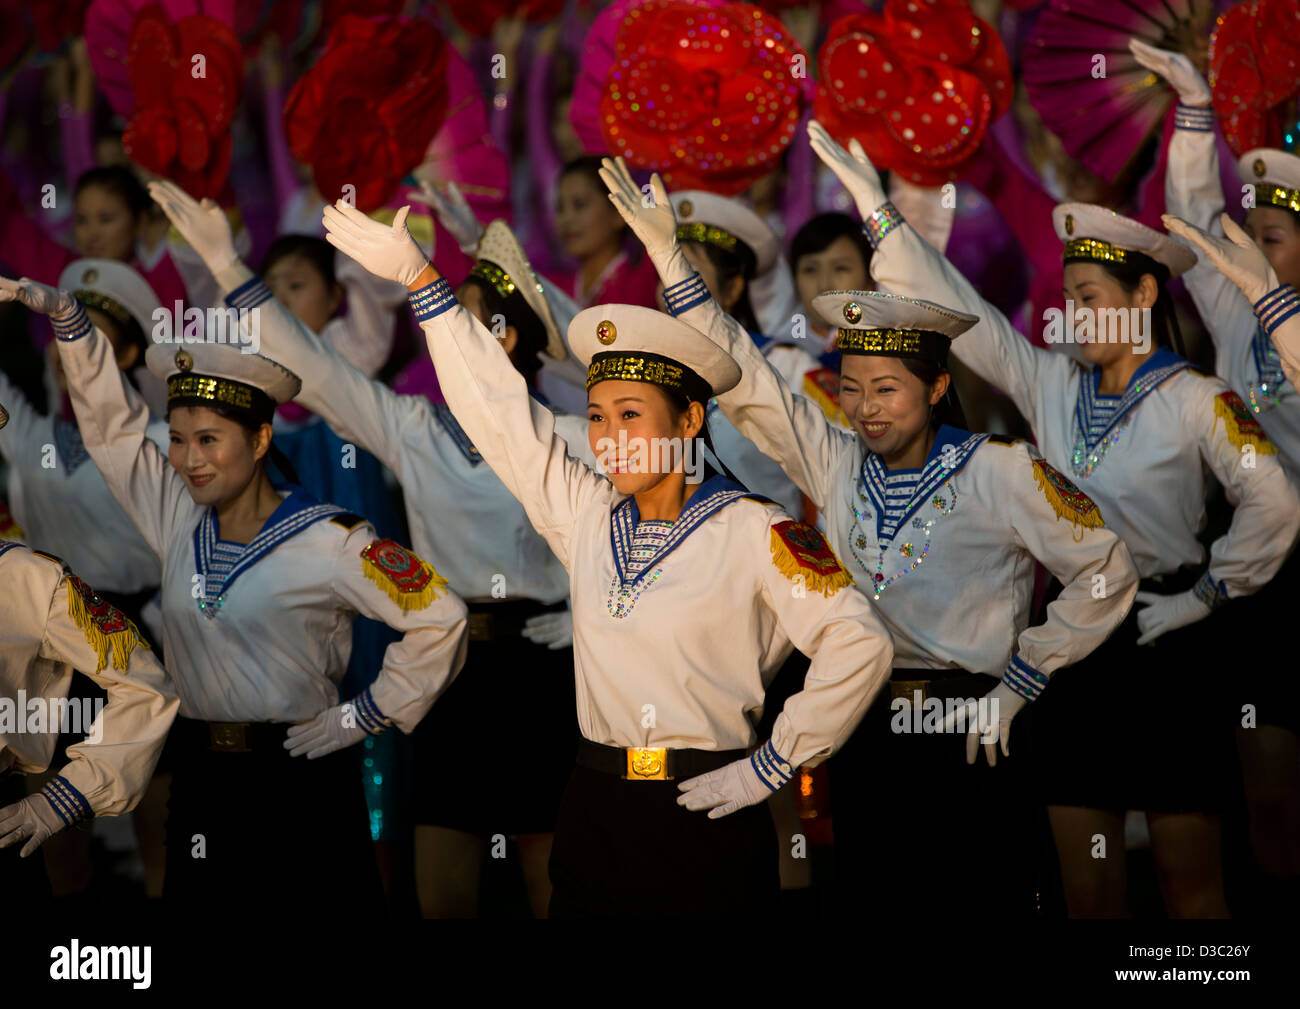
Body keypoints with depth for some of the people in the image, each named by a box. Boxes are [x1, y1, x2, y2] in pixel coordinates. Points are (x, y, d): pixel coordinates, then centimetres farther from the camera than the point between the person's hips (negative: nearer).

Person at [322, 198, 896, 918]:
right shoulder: (586, 514, 9)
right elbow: (497, 408, 12)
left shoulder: (751, 533, -7)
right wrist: (416, 275, 11)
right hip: (596, 814, 5)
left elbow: (858, 644, -13)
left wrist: (773, 765, -10)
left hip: (708, 816, -5)